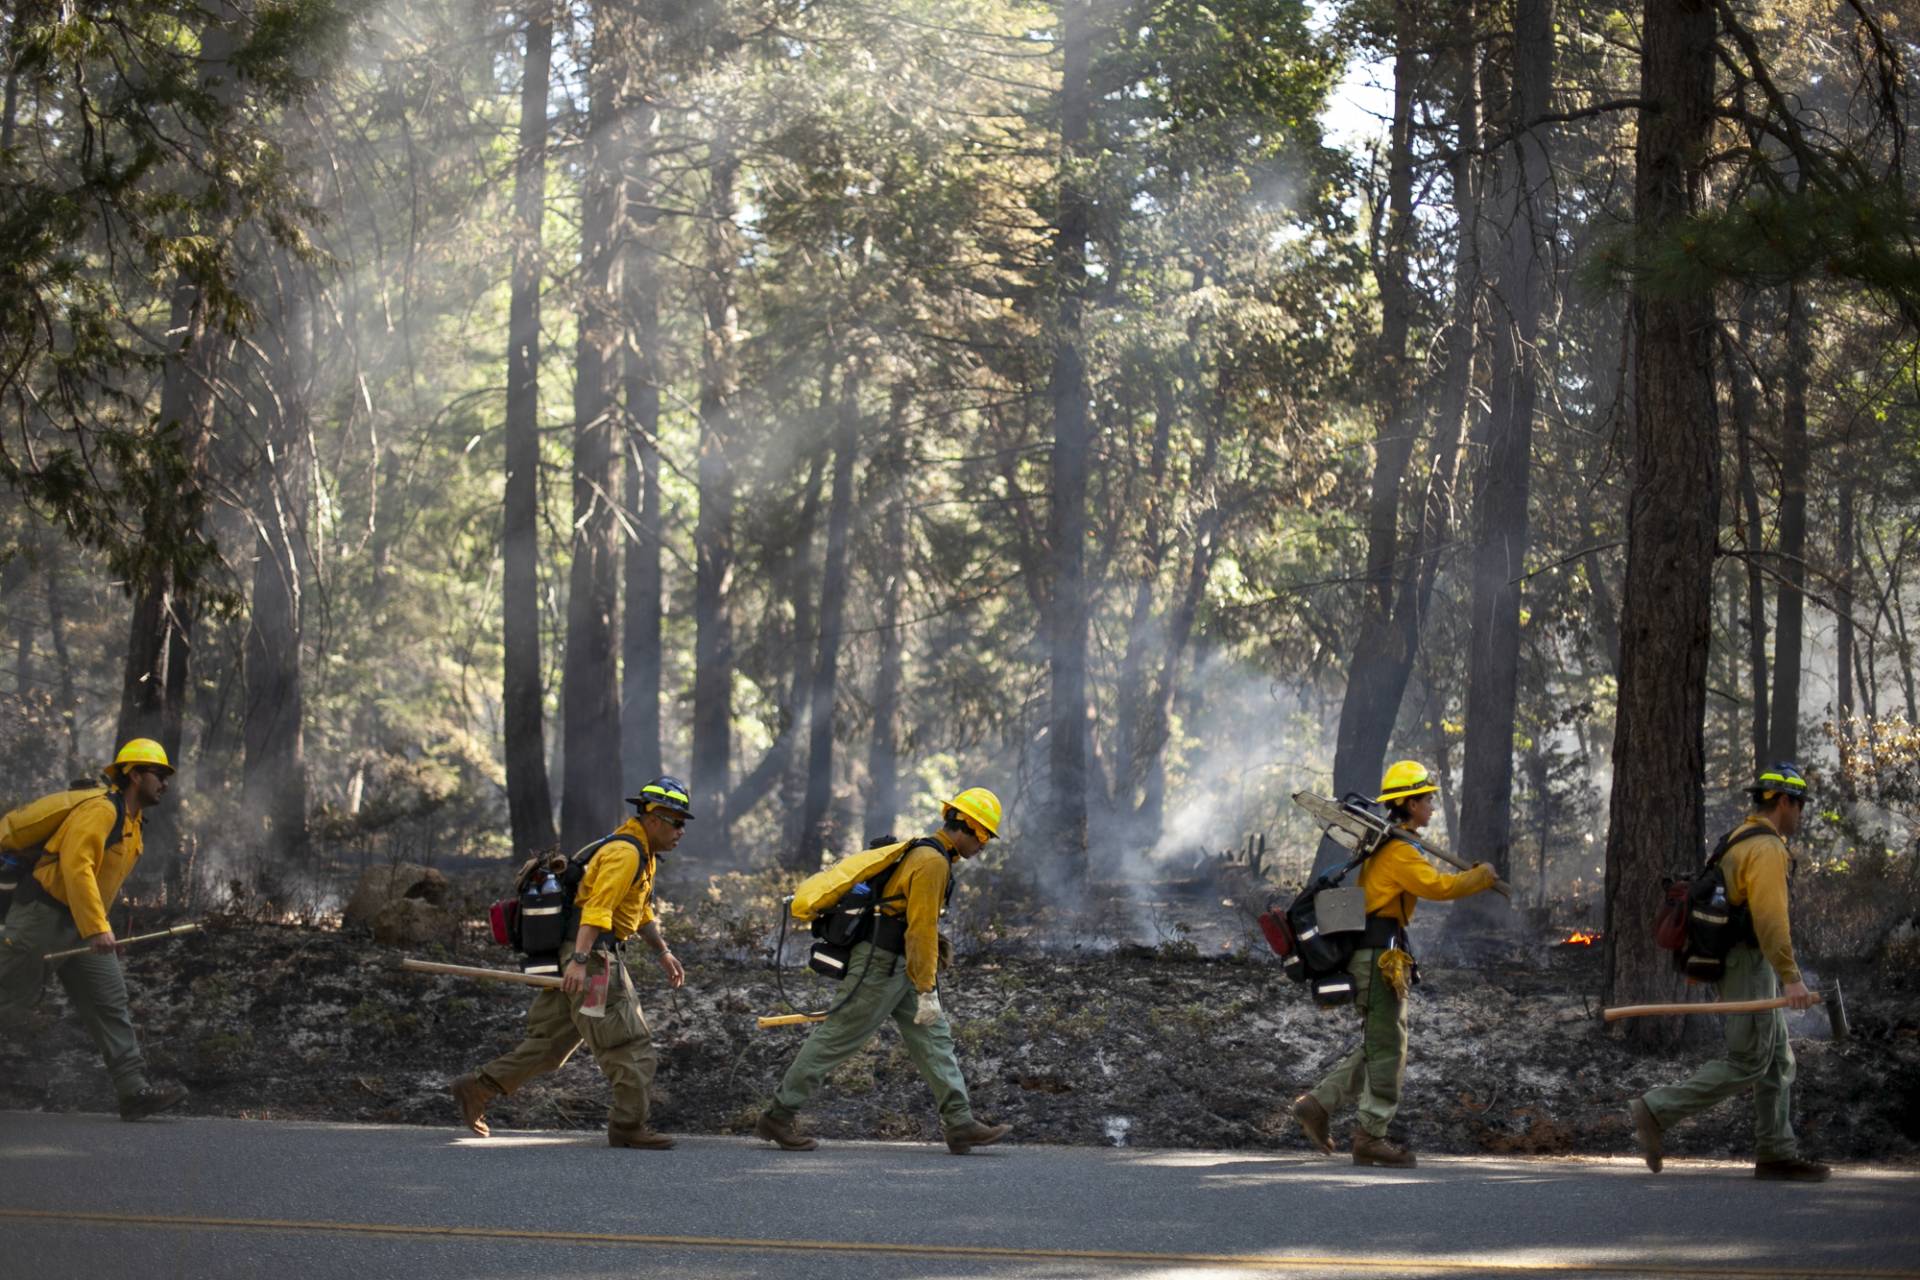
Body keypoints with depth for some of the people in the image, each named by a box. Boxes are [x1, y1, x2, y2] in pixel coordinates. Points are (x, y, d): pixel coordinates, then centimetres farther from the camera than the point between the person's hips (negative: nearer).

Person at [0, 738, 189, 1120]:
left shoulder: (132, 823, 16)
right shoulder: (101, 810, -16)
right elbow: (76, 866, -27)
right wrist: (97, 928, -31)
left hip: (80, 928, 9)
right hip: (43, 917, -9)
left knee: (110, 1003, -1)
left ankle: (134, 1090, -7)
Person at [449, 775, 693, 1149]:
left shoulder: (641, 852, 19)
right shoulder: (624, 853, -15)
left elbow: (642, 909, 32)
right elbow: (597, 908, -25)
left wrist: (663, 952, 31)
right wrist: (579, 961, -33)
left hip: (590, 954, 10)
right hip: (592, 954, -10)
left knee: (551, 1040, 12)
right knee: (628, 1042, -7)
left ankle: (476, 1088, 15)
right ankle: (628, 1125, -4)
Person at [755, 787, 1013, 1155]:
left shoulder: (928, 854, 16)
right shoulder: (932, 862, -18)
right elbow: (921, 931, -23)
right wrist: (927, 991, -24)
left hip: (897, 968, 10)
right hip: (880, 965, -10)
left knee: (934, 1039, 4)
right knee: (837, 1040, -3)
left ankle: (960, 1124, 0)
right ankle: (778, 1117, 4)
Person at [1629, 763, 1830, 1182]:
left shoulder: (1741, 841, 17)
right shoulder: (1766, 849, -15)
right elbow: (1769, 918, -23)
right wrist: (1791, 976, -25)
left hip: (1738, 963, 11)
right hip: (1750, 963, -11)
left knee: (1778, 1063, 10)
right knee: (1747, 1062, -10)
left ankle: (1776, 1152, 10)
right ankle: (1657, 1110, -11)